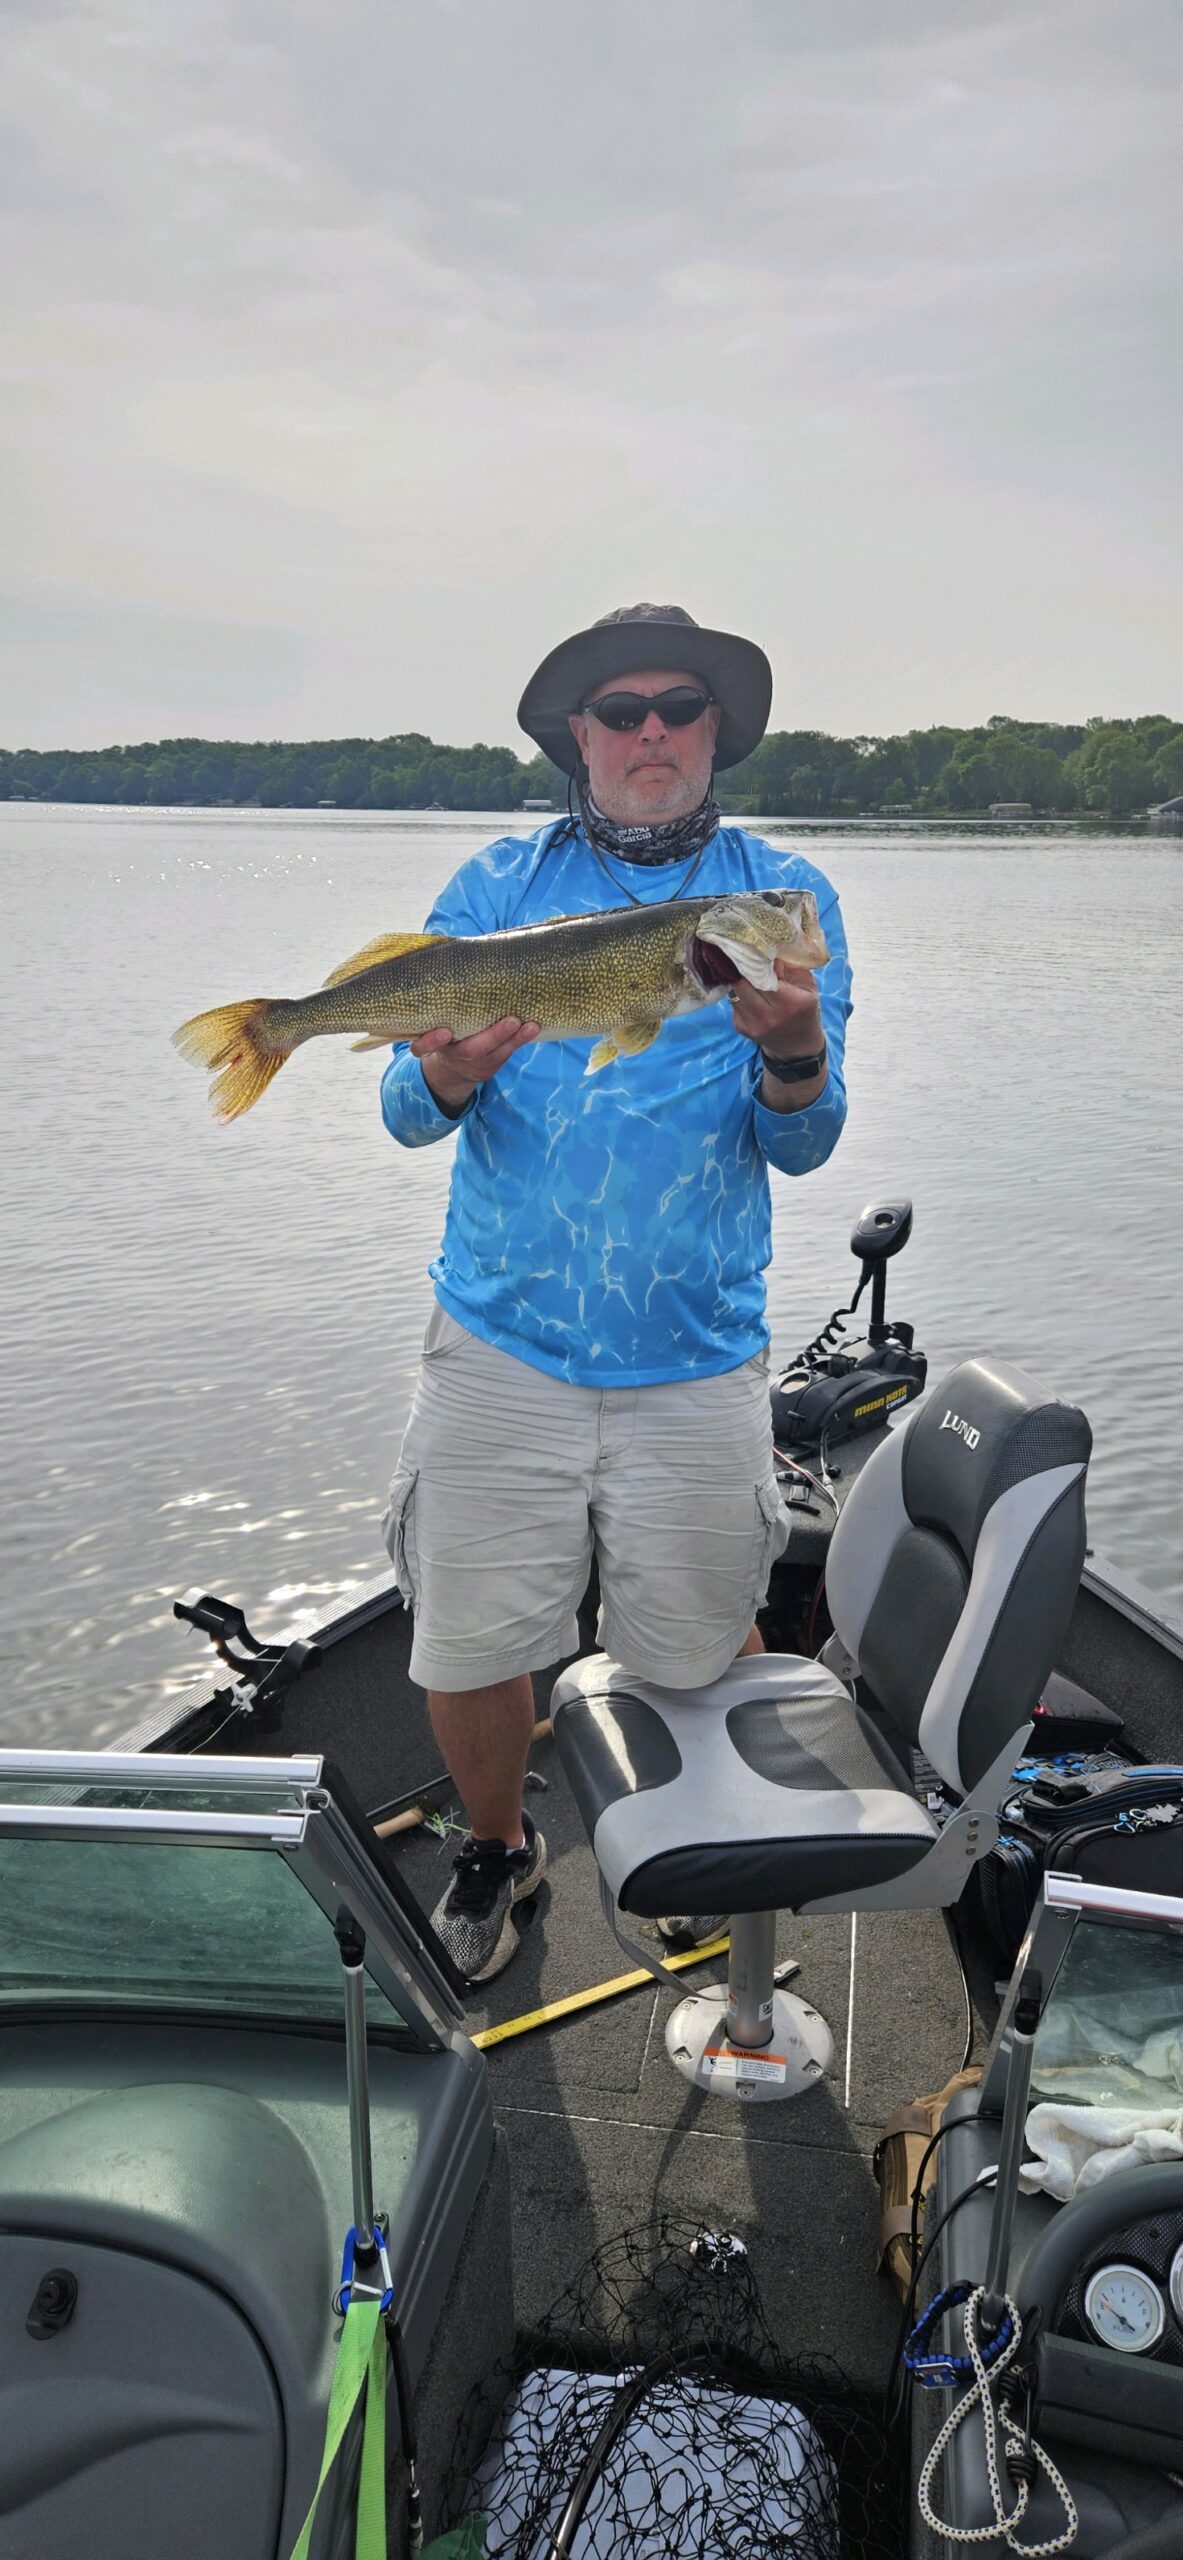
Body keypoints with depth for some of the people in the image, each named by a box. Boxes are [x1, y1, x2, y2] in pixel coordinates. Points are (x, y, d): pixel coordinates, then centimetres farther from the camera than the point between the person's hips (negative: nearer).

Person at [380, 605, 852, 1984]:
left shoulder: (783, 894, 4)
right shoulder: (495, 884, 5)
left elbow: (801, 1145, -2)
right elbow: (406, 1113, 0)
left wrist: (792, 1053, -25)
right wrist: (447, 1076, -23)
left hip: (696, 1362, 0)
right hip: (499, 1343, 1)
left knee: (700, 1651, 11)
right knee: (467, 1650, 6)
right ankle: (496, 1844, 37)